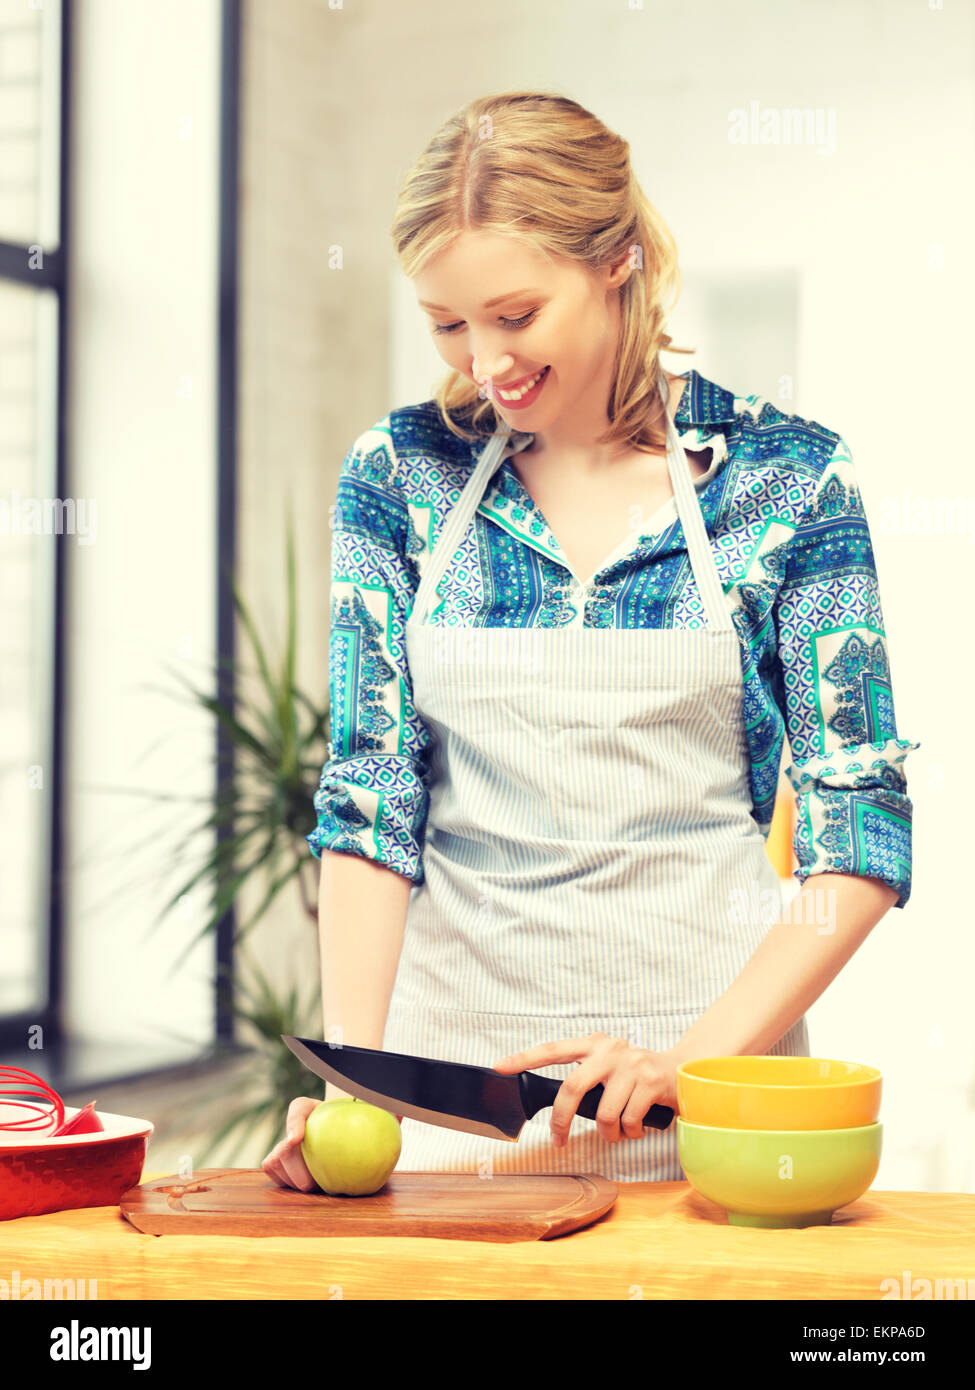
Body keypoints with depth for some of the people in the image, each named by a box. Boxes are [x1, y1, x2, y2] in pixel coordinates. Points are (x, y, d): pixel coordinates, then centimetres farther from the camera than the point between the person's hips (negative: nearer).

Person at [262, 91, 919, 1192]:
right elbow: (370, 794, -1)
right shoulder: (398, 473, 1)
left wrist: (692, 1059, -16)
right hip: (450, 1038, 1)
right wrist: (353, 1070, -13)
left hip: (718, 1029, -1)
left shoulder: (789, 476, -3)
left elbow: (860, 830, -5)